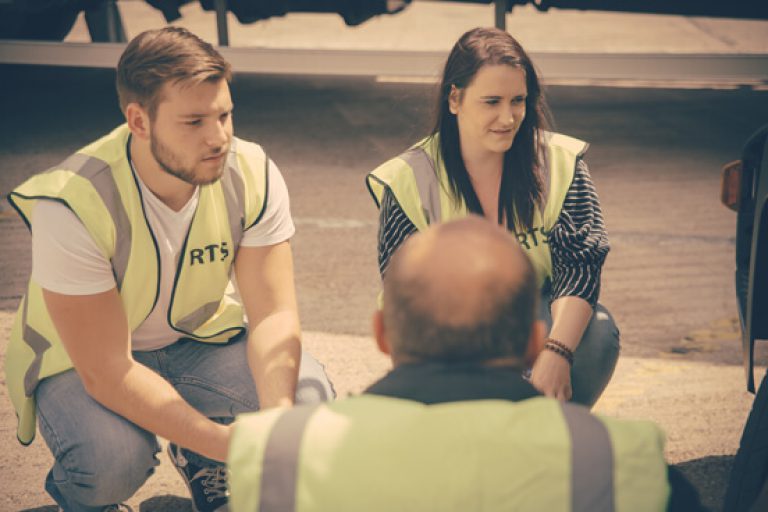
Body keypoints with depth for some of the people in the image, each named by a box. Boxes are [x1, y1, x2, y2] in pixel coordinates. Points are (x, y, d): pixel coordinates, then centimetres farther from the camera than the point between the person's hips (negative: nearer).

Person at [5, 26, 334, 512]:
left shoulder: (253, 175, -20)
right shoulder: (72, 206, -32)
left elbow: (273, 316, -20)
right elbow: (106, 371, -32)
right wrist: (230, 443, -40)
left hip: (198, 337, 4)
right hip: (80, 359, -4)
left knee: (309, 395, -21)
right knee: (113, 462, -34)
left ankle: (199, 462, 11)